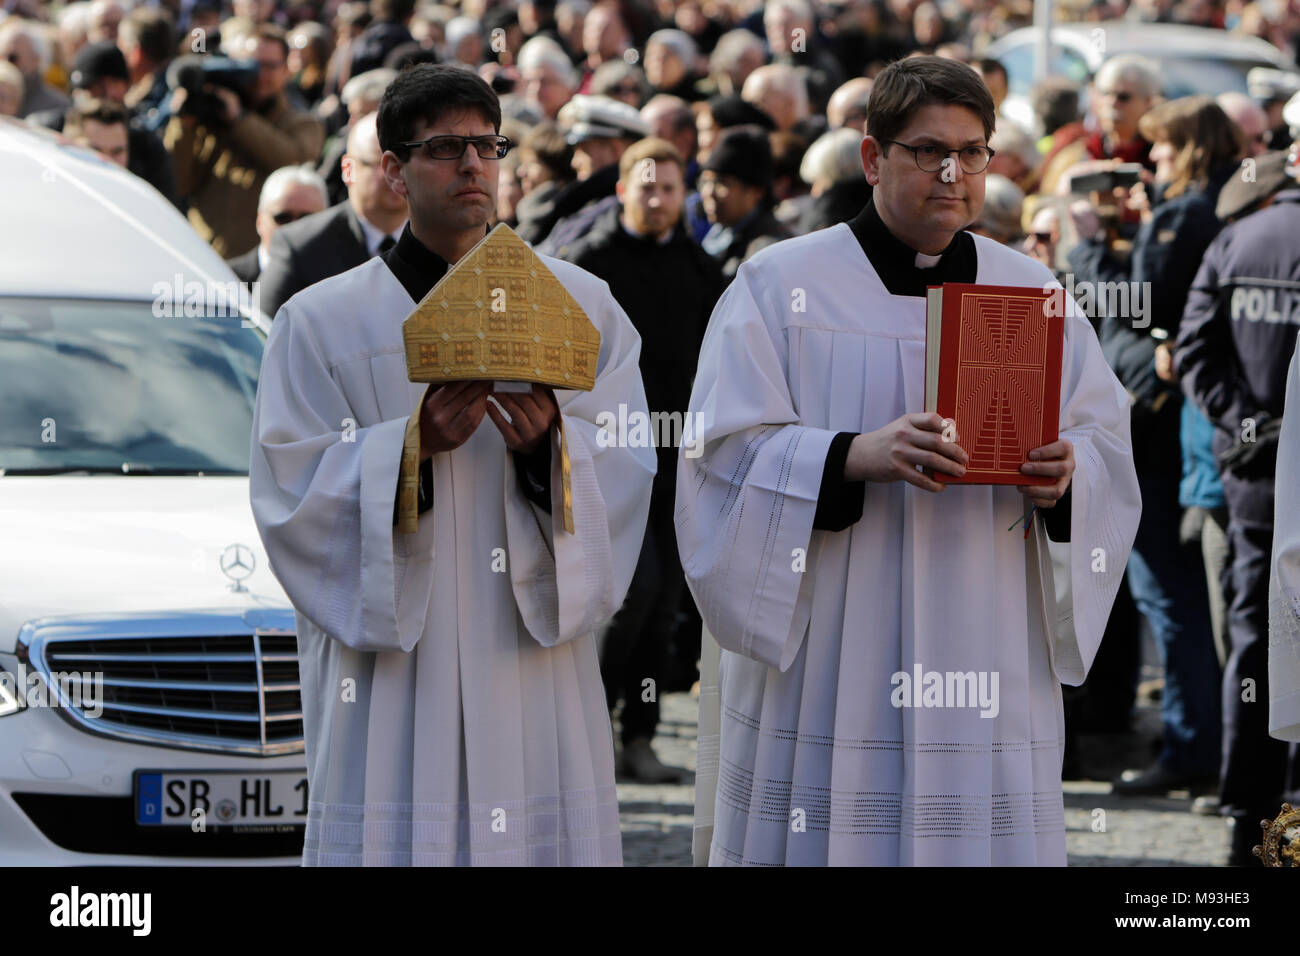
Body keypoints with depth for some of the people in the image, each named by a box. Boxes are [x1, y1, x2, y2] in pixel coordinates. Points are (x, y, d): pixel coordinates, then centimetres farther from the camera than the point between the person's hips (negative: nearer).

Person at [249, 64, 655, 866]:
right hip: (392, 684, -1)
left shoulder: (579, 304, 10)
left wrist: (550, 446, -19)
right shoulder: (322, 321, 5)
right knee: (395, 838, -6)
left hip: (535, 675, 2)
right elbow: (292, 495, -3)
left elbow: (626, 470, 1)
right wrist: (410, 448, -18)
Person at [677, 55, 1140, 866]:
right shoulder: (783, 284, 2)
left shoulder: (1034, 295, 12)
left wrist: (1065, 476, -13)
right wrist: (854, 458, -22)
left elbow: (1108, 443, 11)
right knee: (828, 836, -4)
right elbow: (727, 454, -5)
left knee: (987, 837, -2)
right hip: (827, 670, -2)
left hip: (988, 670, 3)